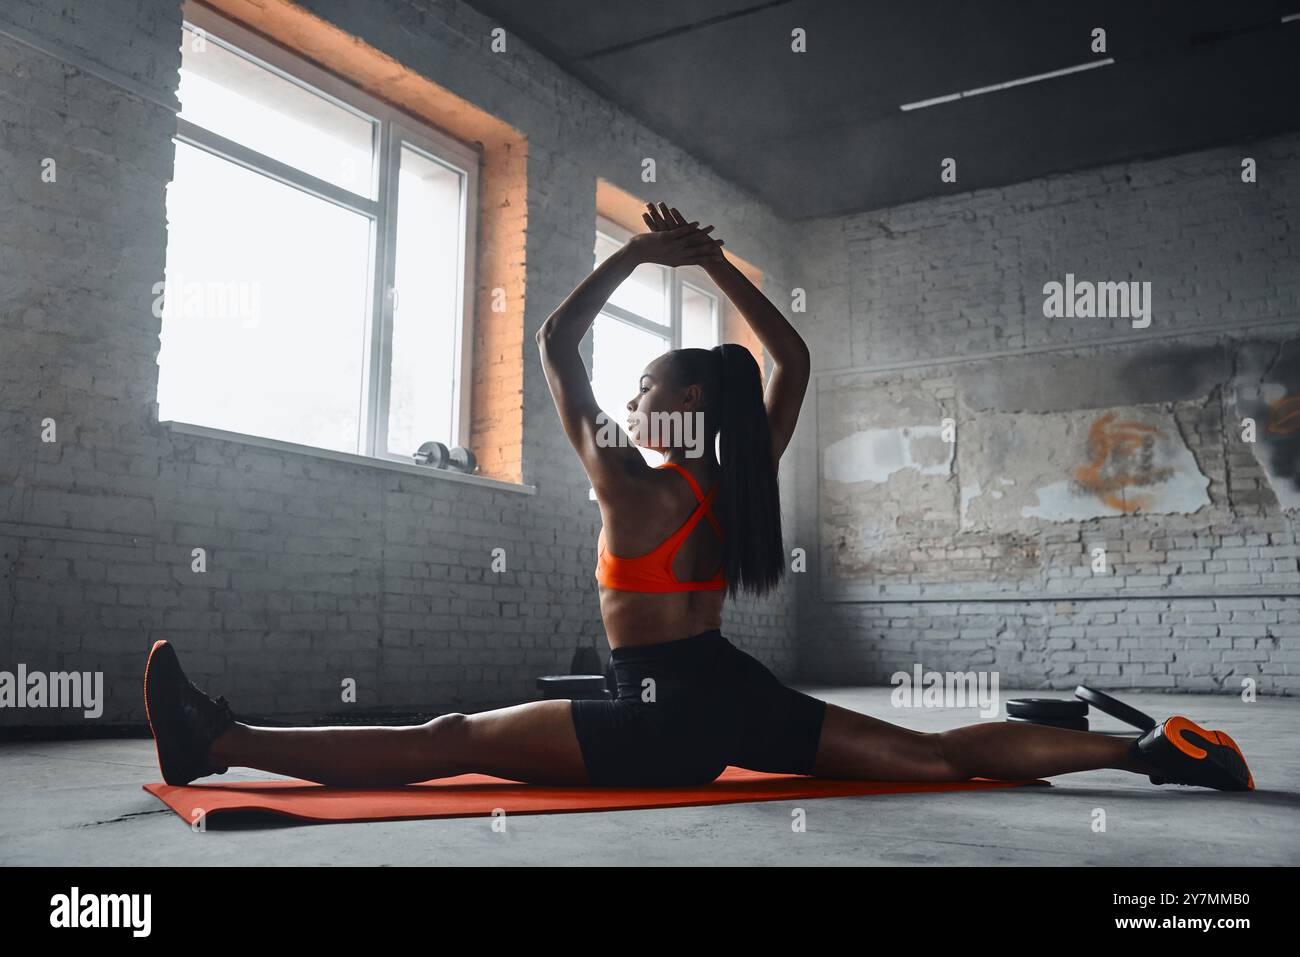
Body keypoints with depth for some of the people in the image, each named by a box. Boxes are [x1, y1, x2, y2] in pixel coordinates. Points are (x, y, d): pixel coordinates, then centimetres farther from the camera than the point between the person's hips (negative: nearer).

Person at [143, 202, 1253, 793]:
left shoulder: (630, 484, -8)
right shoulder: (743, 478, 7)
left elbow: (556, 342, -5)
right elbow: (793, 360, 21)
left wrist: (639, 253, -1)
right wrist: (714, 264, 18)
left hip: (665, 720, -6)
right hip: (744, 699, 7)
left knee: (446, 742, -10)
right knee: (940, 752, 8)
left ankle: (219, 743, -10)